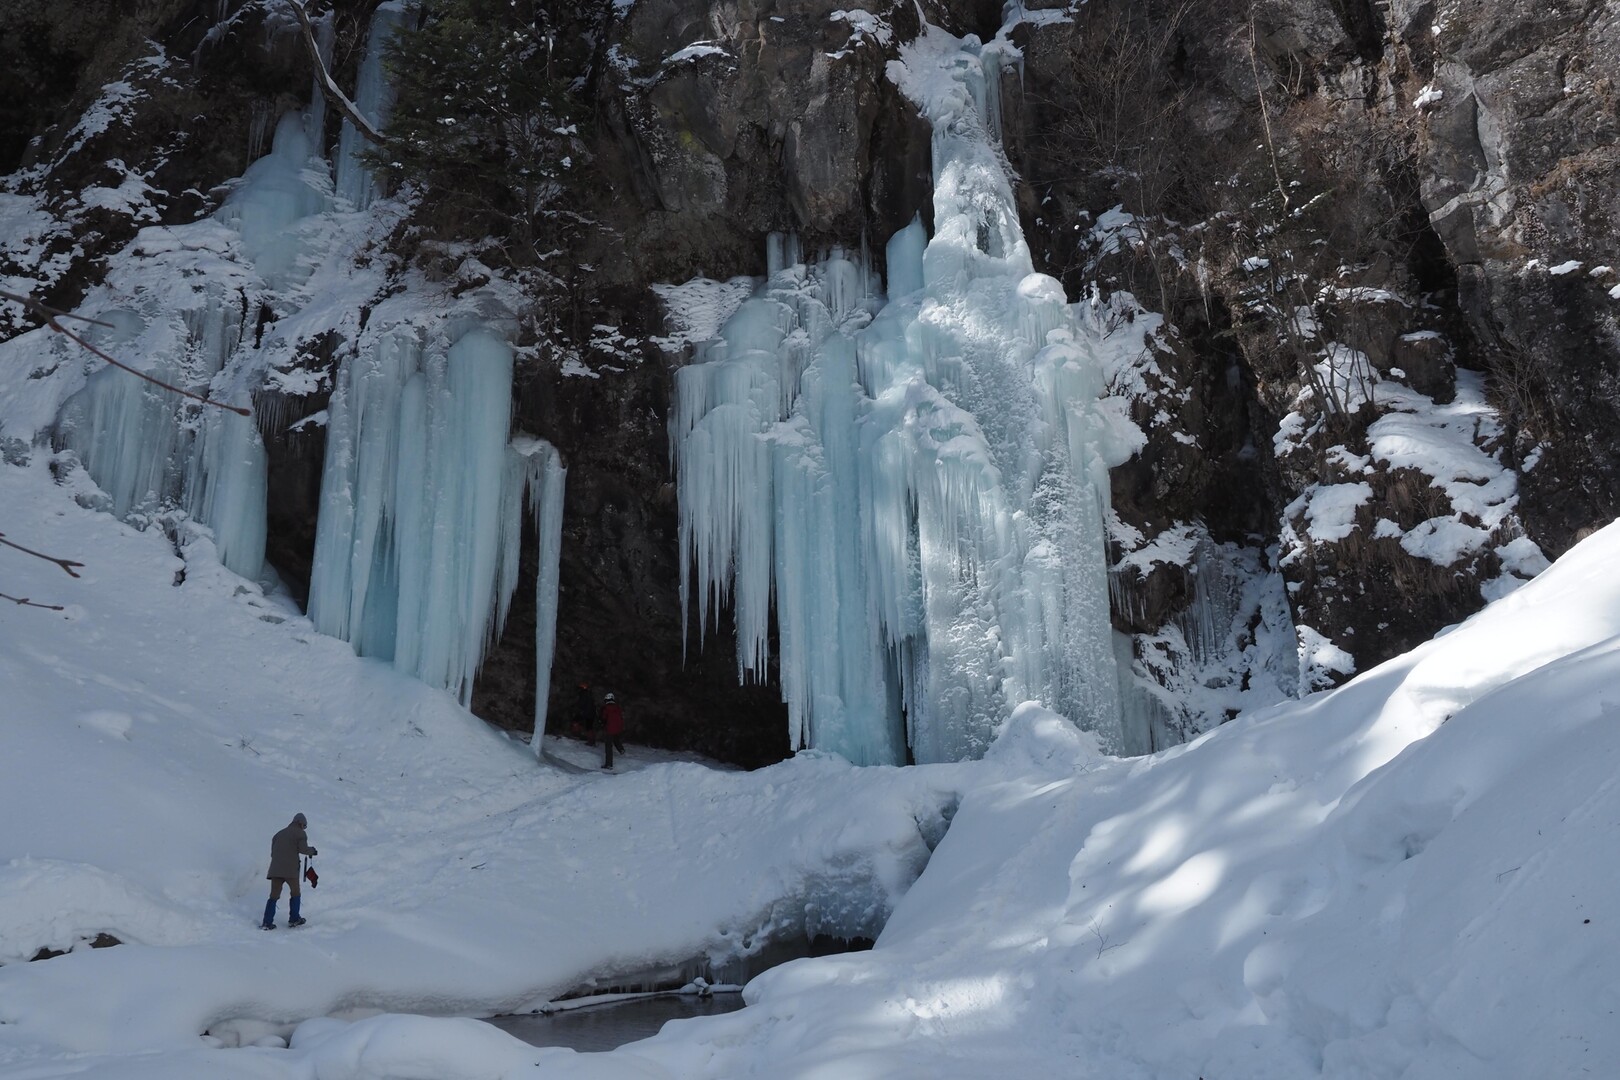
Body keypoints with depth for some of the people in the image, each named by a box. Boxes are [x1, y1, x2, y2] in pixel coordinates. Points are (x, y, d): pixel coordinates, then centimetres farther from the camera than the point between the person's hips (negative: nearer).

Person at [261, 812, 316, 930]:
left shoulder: (279, 834, 24)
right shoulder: (300, 833, 4)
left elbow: (273, 853, 22)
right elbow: (303, 849, -10)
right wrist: (312, 850, 9)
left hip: (275, 869, 5)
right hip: (290, 869, -5)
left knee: (274, 896, 7)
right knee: (295, 893, 14)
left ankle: (267, 922, -4)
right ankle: (294, 919, 16)